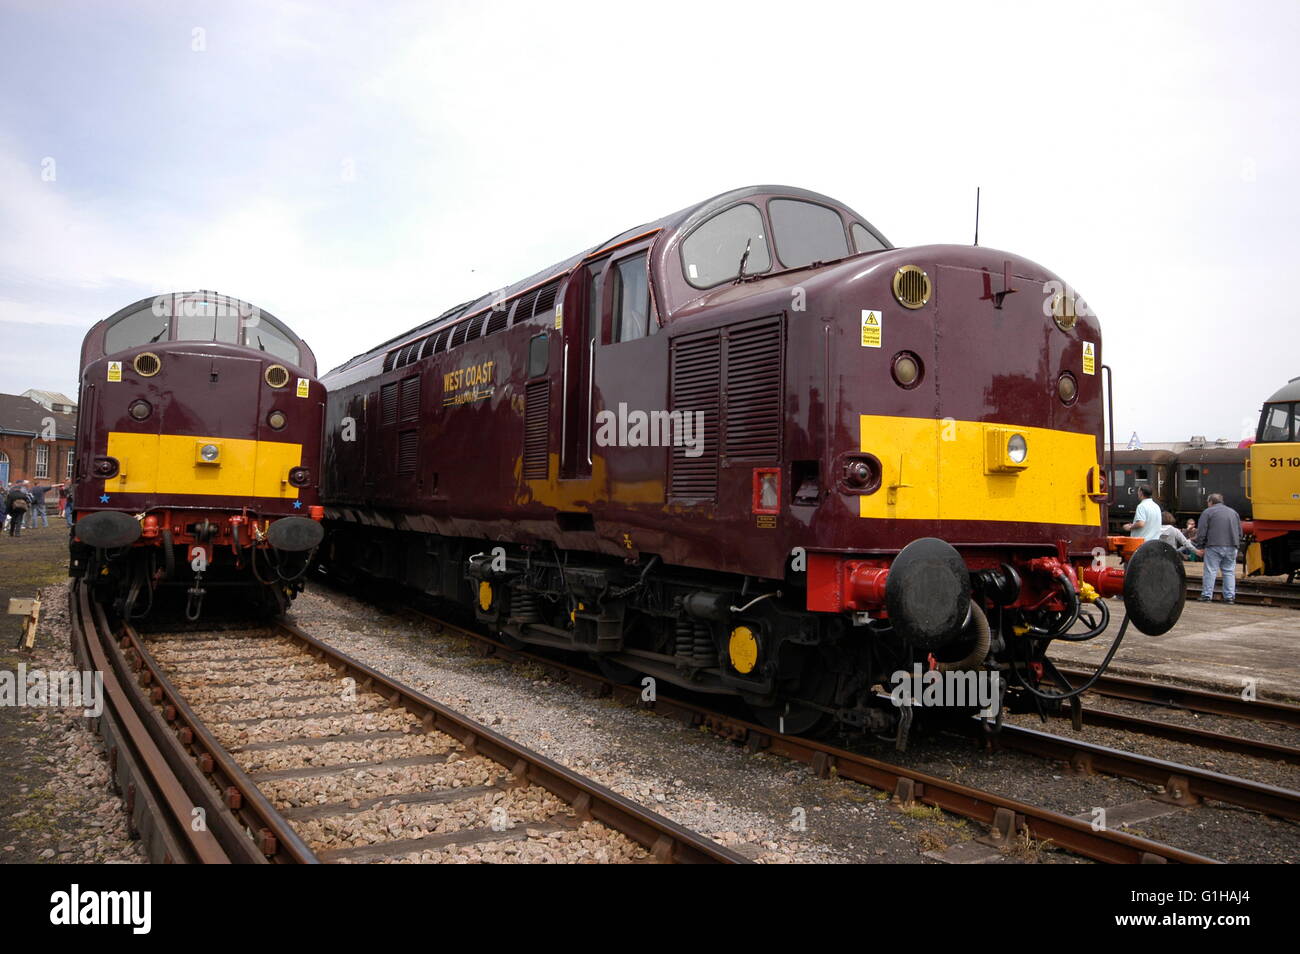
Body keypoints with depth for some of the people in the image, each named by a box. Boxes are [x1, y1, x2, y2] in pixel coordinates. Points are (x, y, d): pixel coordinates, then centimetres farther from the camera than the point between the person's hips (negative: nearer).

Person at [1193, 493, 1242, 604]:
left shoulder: (1208, 512, 2)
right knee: (1229, 571, 7)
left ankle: (1207, 595, -4)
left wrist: (1200, 547, 2)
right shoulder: (1233, 512, 19)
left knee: (1210, 571, -3)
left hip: (1214, 546, -5)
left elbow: (1201, 532, -4)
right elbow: (1240, 532, 22)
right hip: (1232, 547, 5)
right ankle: (1230, 597, 5)